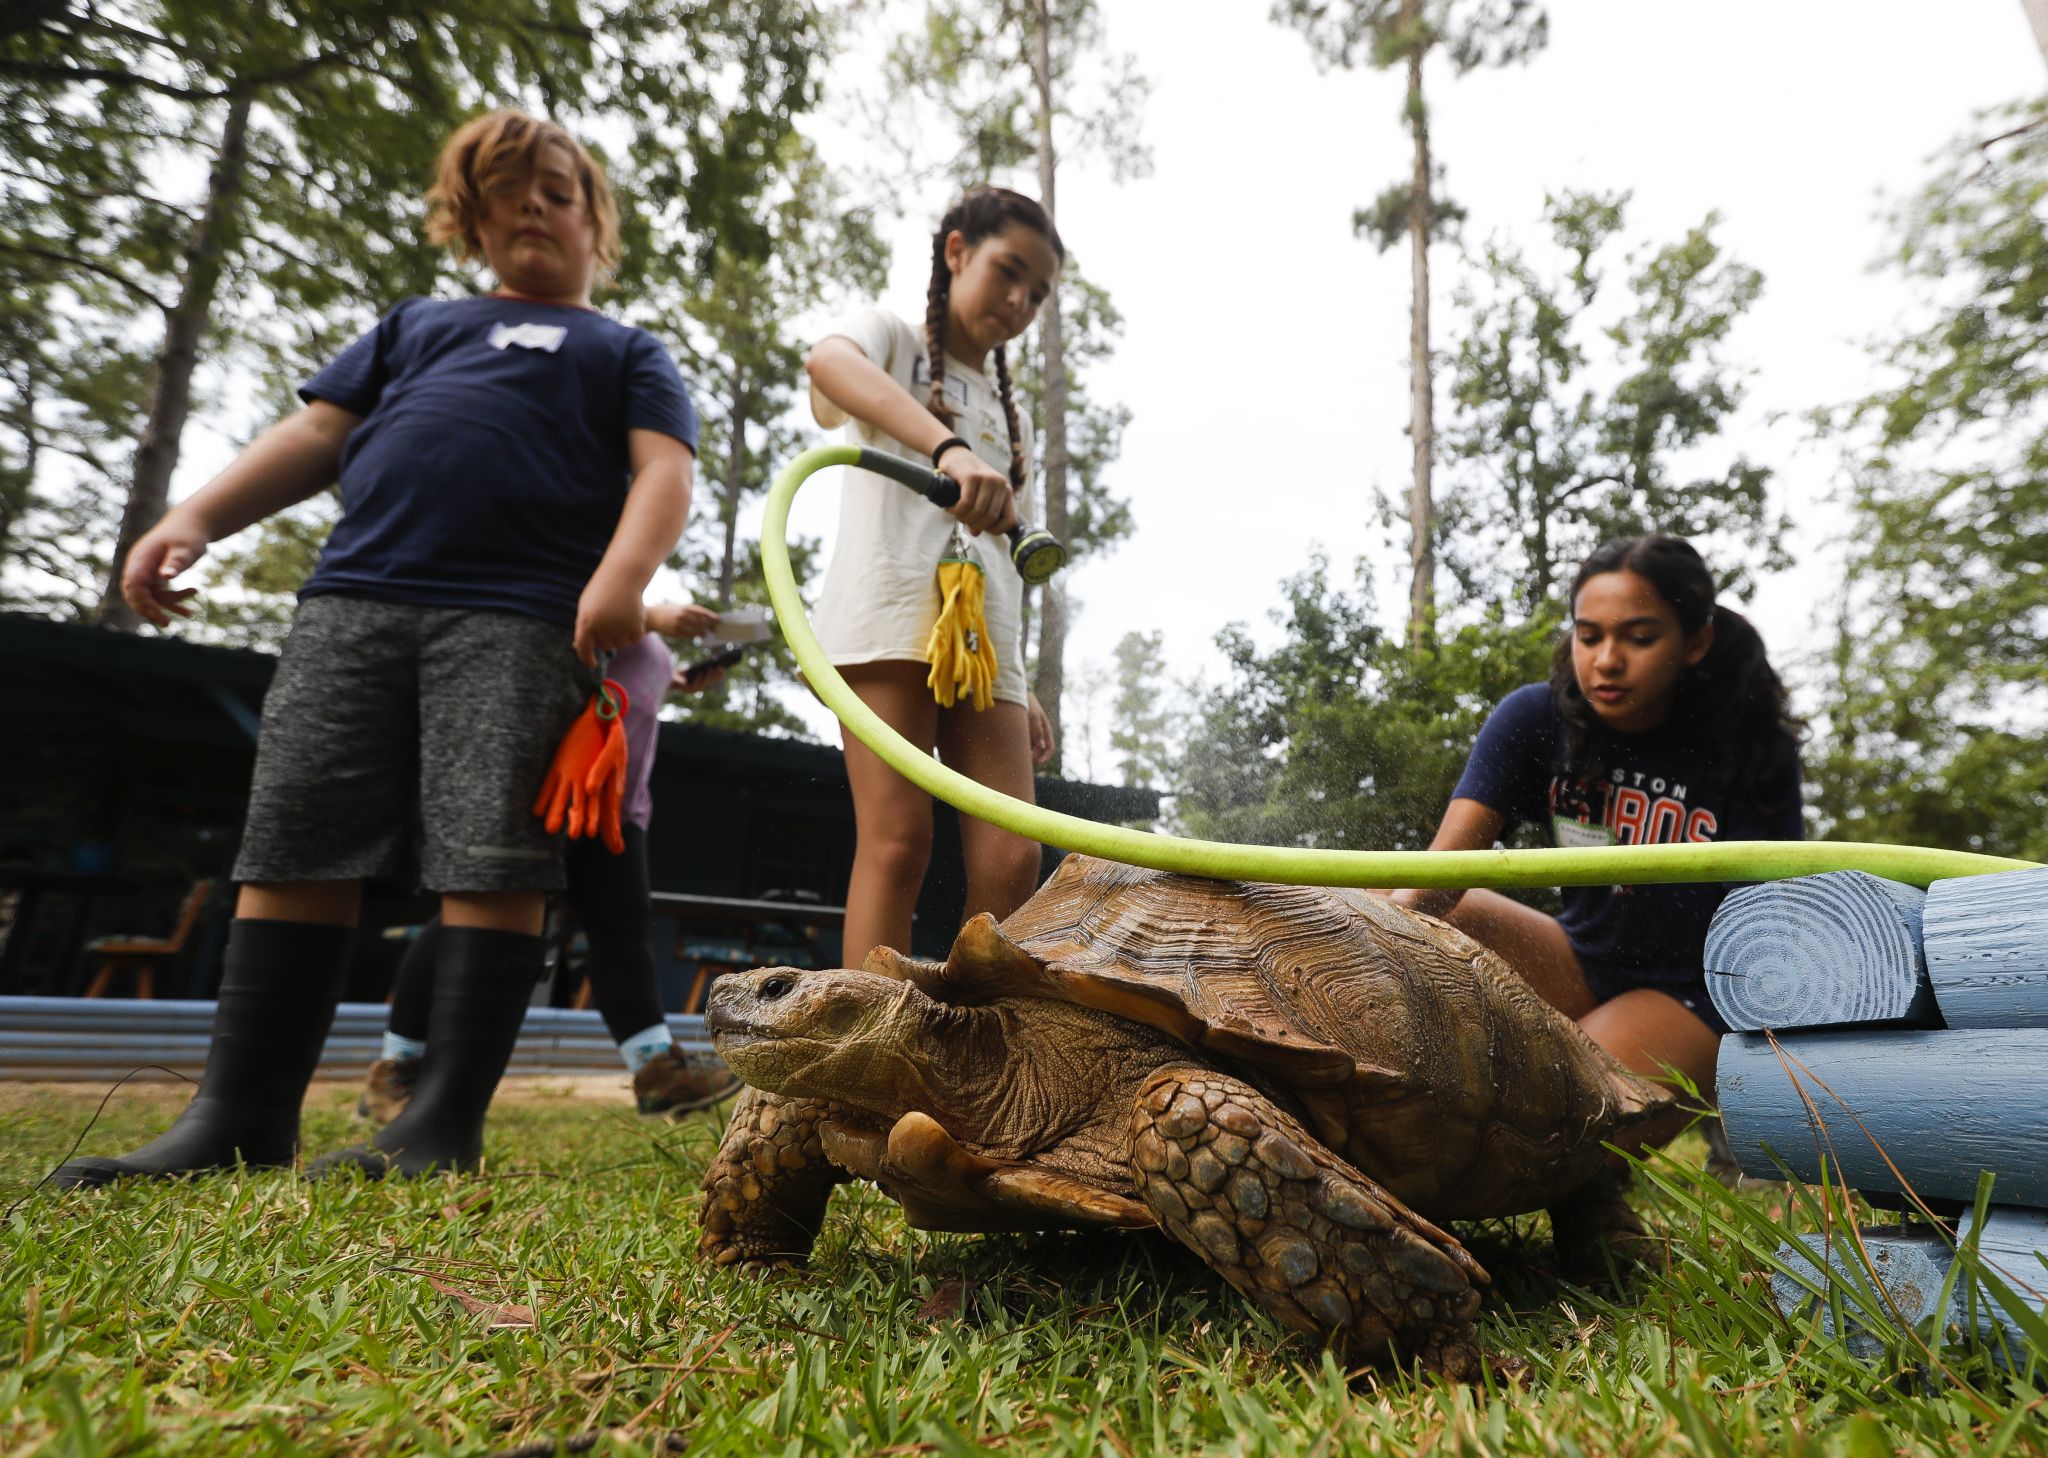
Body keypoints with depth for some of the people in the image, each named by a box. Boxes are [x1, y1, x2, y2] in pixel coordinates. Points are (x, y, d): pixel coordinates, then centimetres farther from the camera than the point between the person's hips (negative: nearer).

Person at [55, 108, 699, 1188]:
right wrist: (192, 519, 9)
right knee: (295, 845, 0)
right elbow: (318, 431, 25)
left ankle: (446, 1119, -6)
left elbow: (664, 470, 2)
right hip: (350, 602, 5)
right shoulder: (415, 324, 33)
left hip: (517, 620, -4)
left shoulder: (625, 352, 20)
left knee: (489, 857, -13)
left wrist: (623, 575, -18)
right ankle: (241, 1117, 7)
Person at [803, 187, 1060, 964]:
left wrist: (1022, 686, 16)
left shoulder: (1010, 417, 29)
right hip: (891, 613, -5)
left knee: (1011, 859, -7)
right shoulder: (890, 335, 13)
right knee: (897, 842, -15)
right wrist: (949, 449, -32)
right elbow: (828, 360, -15)